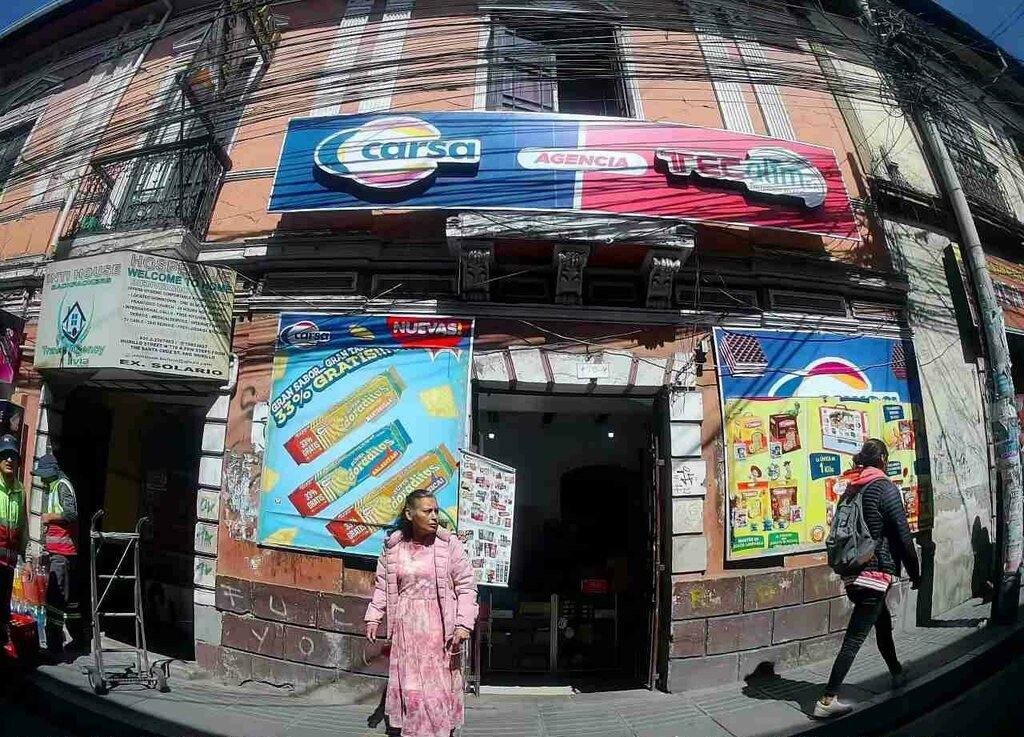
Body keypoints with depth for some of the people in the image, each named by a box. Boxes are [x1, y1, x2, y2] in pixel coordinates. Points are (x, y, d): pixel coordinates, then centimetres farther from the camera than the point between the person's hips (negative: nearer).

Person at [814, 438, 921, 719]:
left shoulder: (851, 489, 10)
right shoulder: (885, 487, -10)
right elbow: (902, 534, -10)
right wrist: (915, 572, 2)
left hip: (852, 571, 8)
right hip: (875, 570, -8)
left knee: (883, 622, 27)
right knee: (855, 638, -7)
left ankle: (897, 675, 45)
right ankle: (828, 700, -8)